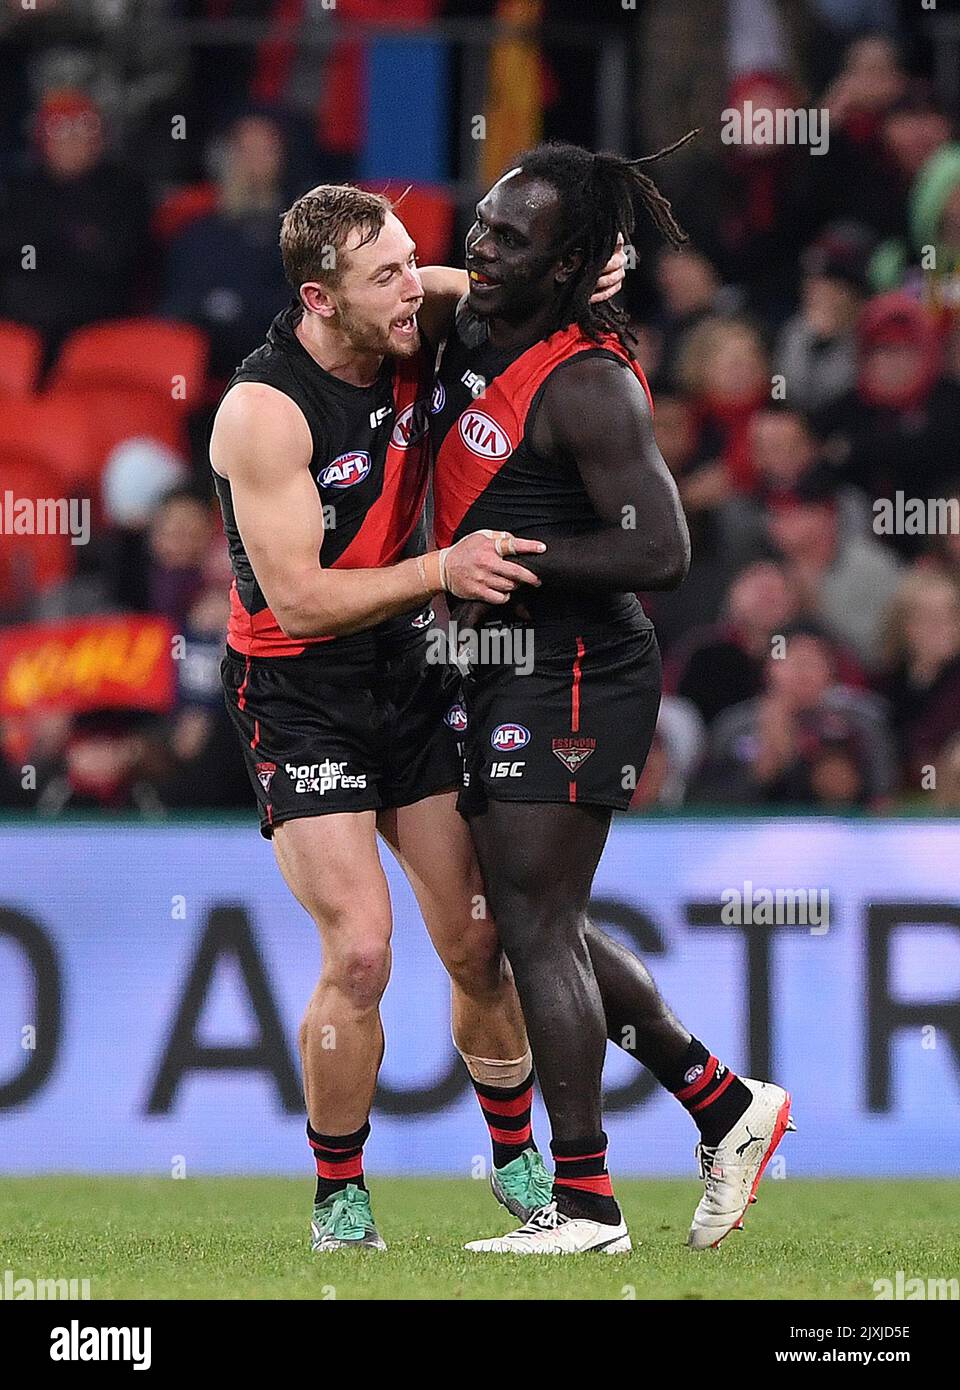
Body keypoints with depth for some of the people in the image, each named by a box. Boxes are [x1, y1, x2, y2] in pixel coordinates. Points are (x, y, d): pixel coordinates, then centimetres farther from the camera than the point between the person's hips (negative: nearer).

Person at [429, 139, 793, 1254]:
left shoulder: (588, 385, -19)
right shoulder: (471, 331, 6)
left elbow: (659, 551, -23)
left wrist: (509, 563, -20)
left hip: (574, 676, -9)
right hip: (504, 671, 9)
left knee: (536, 922, -7)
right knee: (539, 921, 15)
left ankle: (584, 1203, -1)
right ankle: (723, 1103, 25)